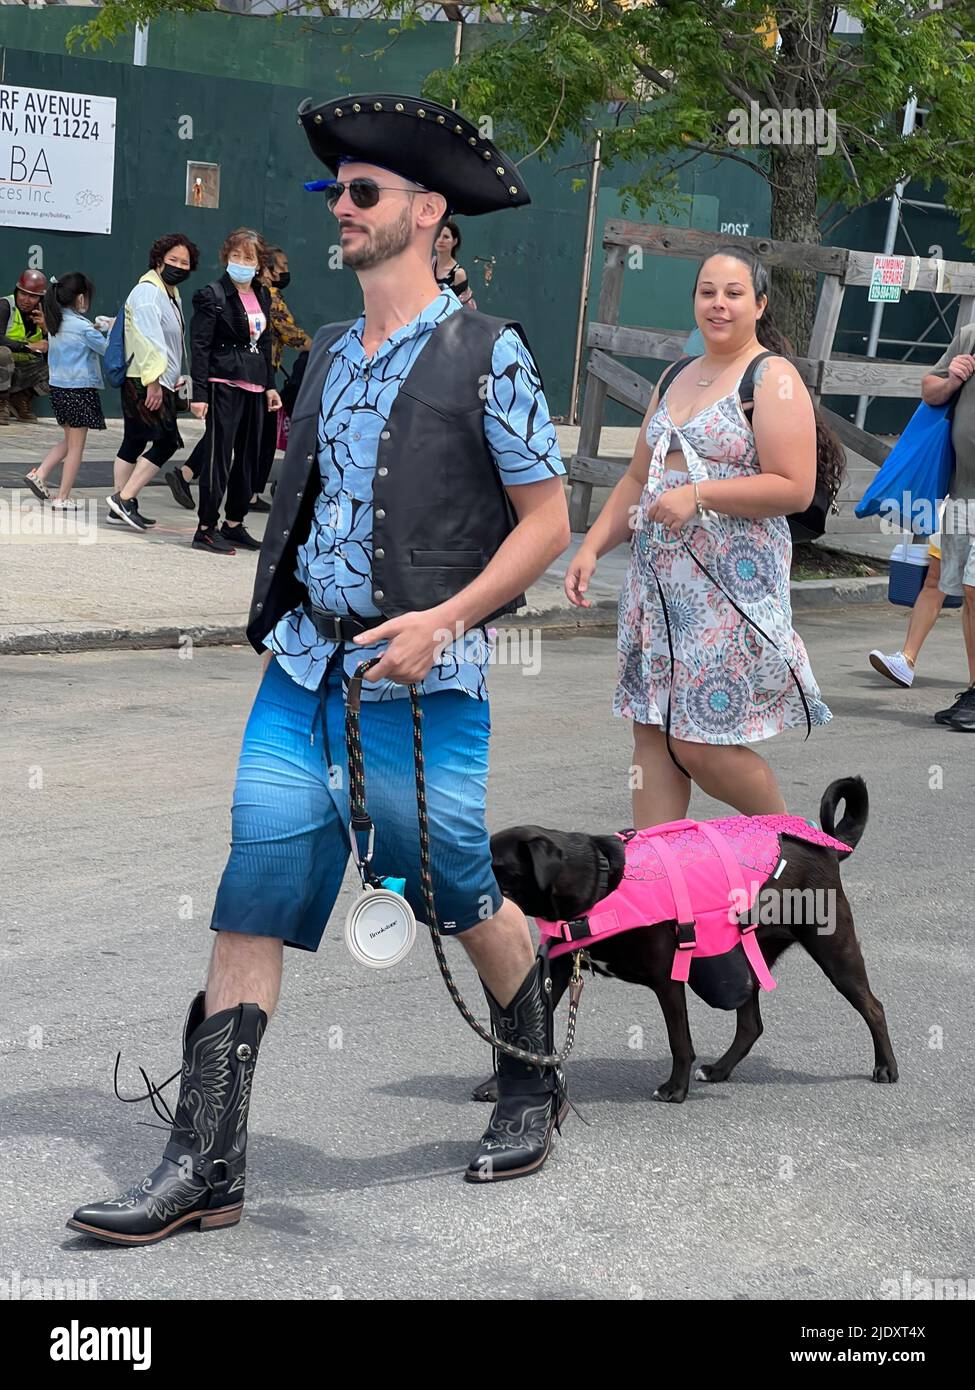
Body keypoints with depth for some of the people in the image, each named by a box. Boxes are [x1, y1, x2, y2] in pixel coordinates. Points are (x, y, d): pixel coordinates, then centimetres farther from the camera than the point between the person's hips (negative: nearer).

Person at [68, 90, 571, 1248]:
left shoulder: (487, 354, -5)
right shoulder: (329, 354, 14)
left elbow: (546, 519, -6)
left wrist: (442, 619, -17)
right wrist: (283, 618, 14)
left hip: (419, 682, -5)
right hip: (301, 672, 6)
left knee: (464, 901, 7)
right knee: (249, 904, -1)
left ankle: (530, 1094, 33)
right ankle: (204, 1167, 2)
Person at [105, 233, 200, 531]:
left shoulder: (171, 293, 19)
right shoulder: (148, 292, -13)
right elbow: (148, 338, -21)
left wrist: (174, 377, 24)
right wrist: (153, 381, -26)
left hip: (159, 382, 10)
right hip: (146, 382, -10)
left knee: (134, 442, 11)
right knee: (166, 442, -13)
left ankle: (121, 507, 15)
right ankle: (125, 499, -12)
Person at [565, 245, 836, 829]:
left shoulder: (773, 380, -6)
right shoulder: (676, 380, 17)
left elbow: (795, 489, -15)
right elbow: (637, 480, 22)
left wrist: (699, 495, -20)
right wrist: (592, 548, 11)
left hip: (732, 584, -7)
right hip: (659, 581, 7)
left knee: (699, 744, -7)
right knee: (654, 733, 6)